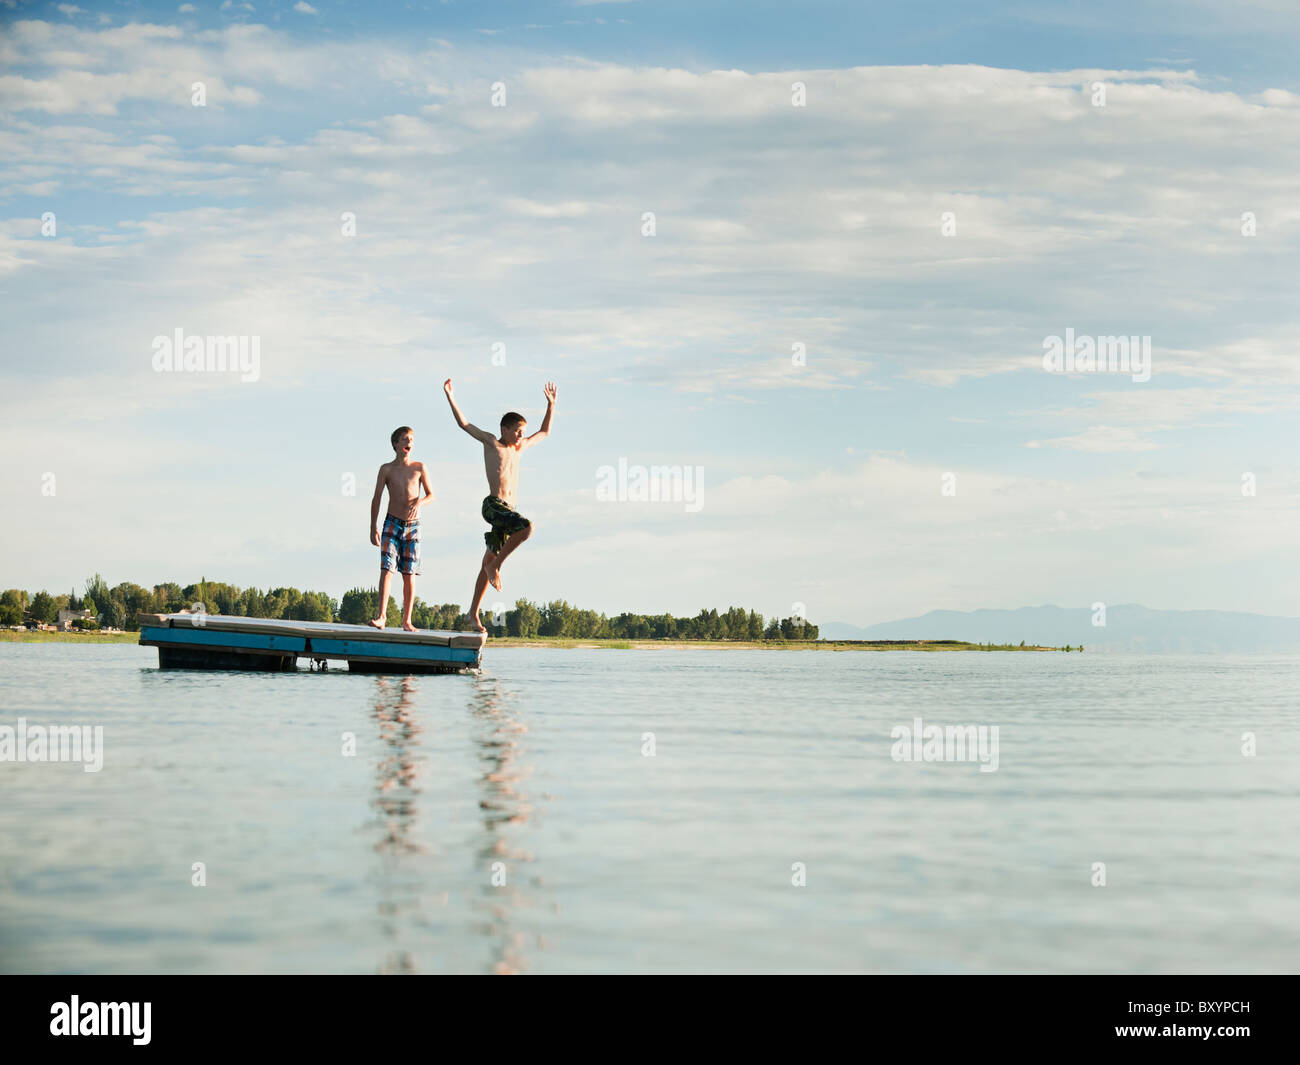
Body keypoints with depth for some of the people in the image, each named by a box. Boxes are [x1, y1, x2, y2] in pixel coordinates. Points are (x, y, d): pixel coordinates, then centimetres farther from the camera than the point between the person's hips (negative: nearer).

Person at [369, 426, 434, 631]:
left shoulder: (419, 467, 4)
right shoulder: (387, 469, 1)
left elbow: (431, 495, 6)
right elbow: (376, 499, 3)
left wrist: (419, 502, -17)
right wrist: (373, 528, -3)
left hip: (413, 526, 1)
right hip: (392, 523, -1)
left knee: (409, 575, 1)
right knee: (386, 569, -13)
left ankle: (407, 621, 6)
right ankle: (382, 616, -15)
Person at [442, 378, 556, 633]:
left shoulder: (518, 448, 22)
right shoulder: (491, 443, 5)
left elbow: (545, 432, 35)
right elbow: (464, 423, 3)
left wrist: (551, 405, 31)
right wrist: (450, 397, -1)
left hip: (507, 510, 7)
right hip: (493, 505, -7)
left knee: (488, 562, 5)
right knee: (528, 527, -29)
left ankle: (474, 613, 5)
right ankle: (496, 565, -15)